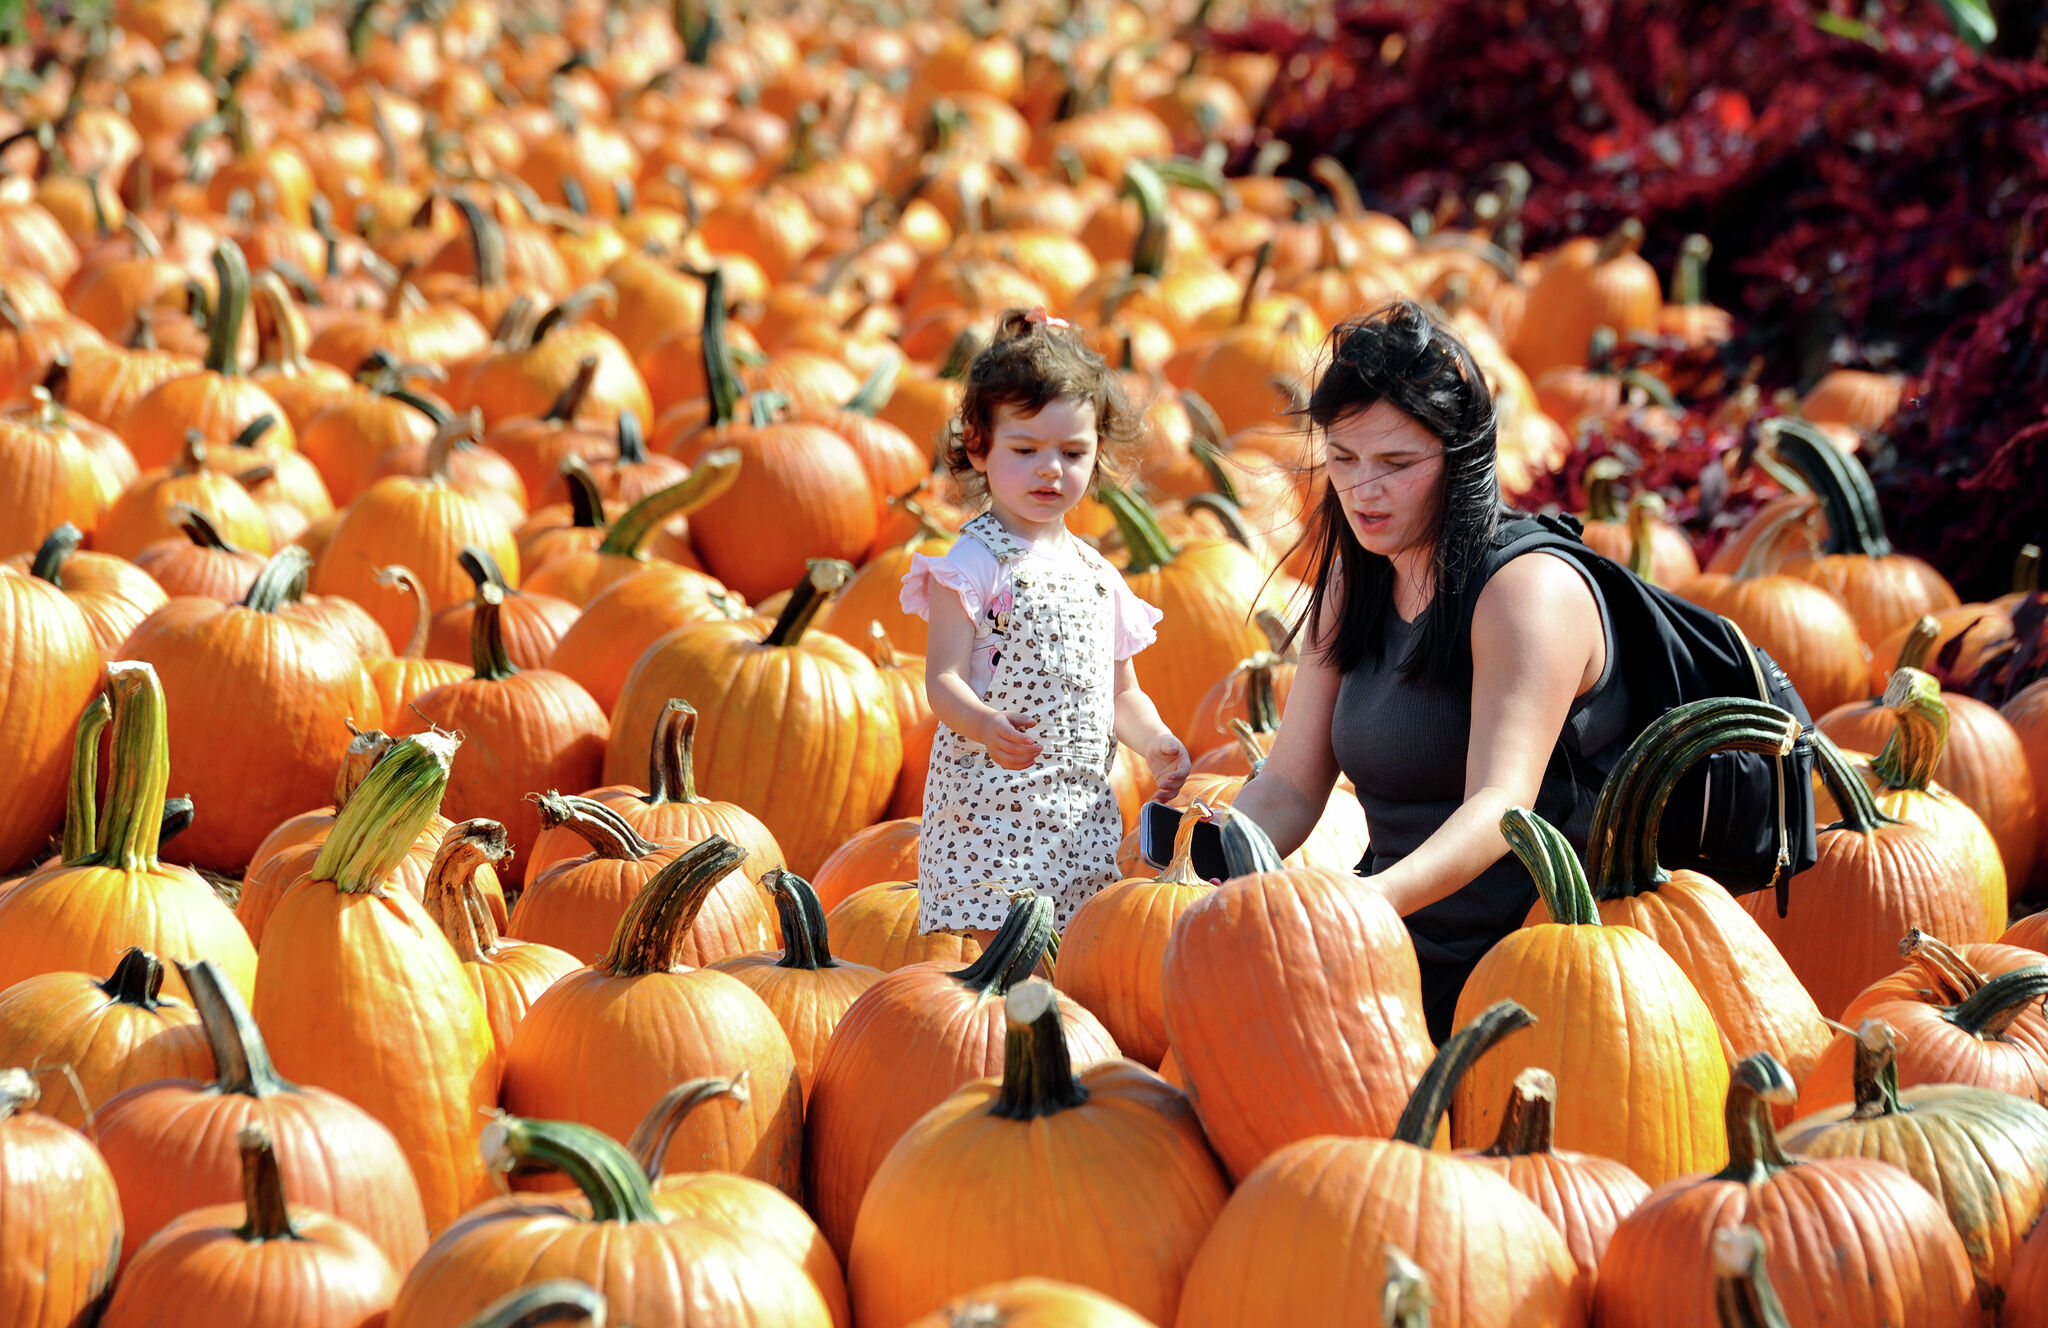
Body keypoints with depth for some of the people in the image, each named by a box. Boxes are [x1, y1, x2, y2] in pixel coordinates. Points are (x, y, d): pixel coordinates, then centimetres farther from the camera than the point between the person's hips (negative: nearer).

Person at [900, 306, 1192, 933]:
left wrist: (1154, 741, 2)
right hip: (989, 806, -6)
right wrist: (986, 726, -33)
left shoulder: (1097, 574, 16)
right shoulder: (972, 564, -4)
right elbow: (943, 680, -12)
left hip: (1082, 815, 6)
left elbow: (1120, 692, 23)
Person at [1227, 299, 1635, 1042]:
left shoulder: (1530, 591, -13)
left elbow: (1499, 808, -26)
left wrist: (1371, 899, -43)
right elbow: (1289, 786, 8)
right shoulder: (1352, 584, 11)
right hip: (1402, 965, 7)